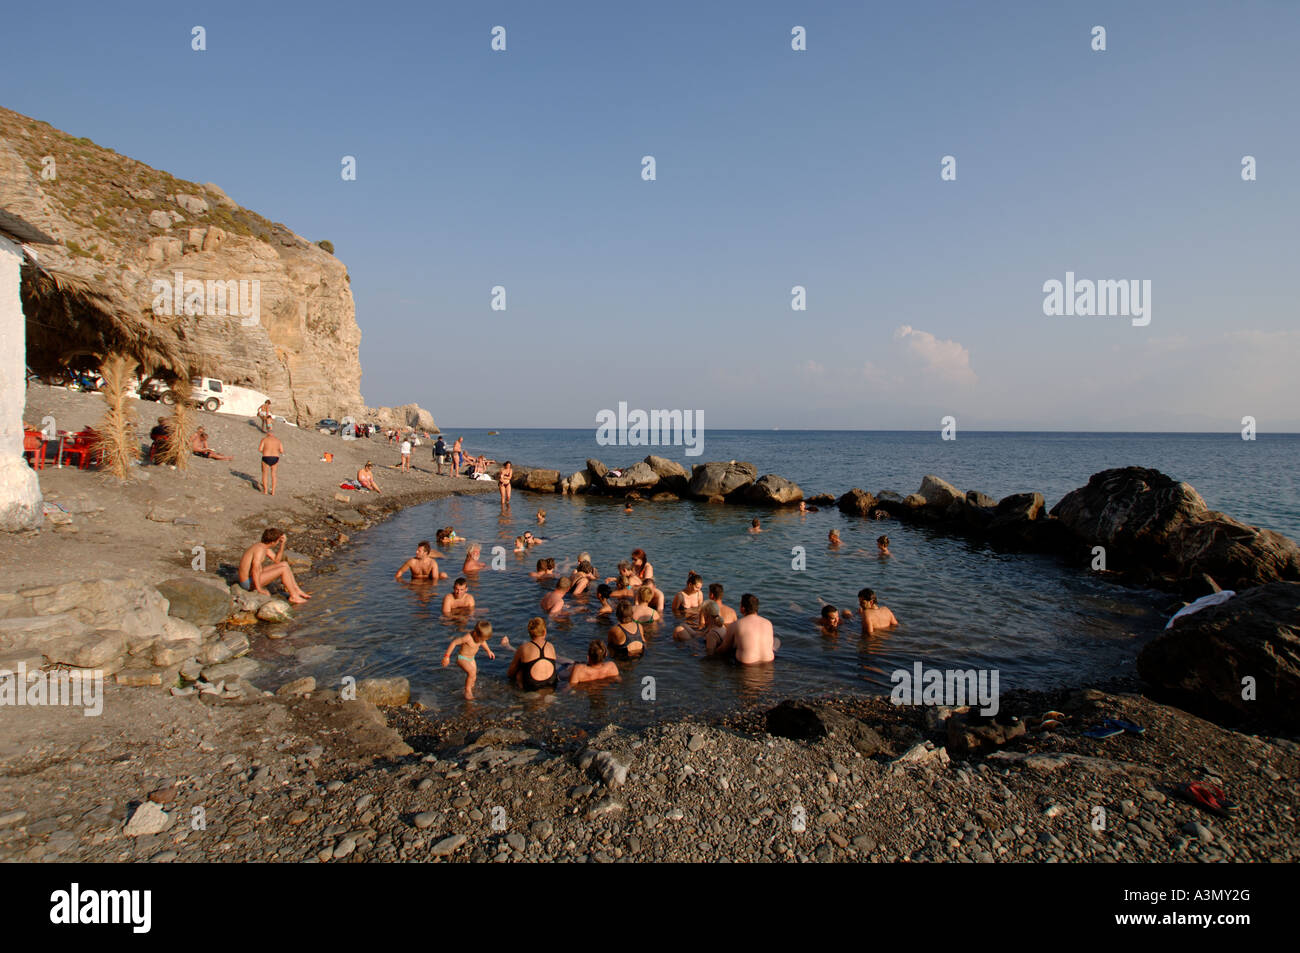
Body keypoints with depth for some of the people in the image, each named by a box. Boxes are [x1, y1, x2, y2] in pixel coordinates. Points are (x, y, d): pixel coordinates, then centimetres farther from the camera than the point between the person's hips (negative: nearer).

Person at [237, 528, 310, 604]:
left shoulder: (265, 546, 6)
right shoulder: (260, 549, -24)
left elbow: (277, 560, 14)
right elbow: (255, 570, -32)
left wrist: (283, 543, 3)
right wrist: (260, 589, -26)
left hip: (254, 577, 10)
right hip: (249, 583, -10)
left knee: (284, 564, 9)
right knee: (284, 569, -16)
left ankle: (297, 590, 10)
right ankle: (294, 596, -5)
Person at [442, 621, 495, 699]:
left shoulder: (480, 635, -10)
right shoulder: (468, 637, -33)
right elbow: (454, 642, -29)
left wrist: (488, 650, 26)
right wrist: (447, 656, -28)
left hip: (471, 659, 7)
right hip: (462, 658, -7)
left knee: (473, 678, 13)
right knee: (472, 672, -28)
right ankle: (467, 691, -11)